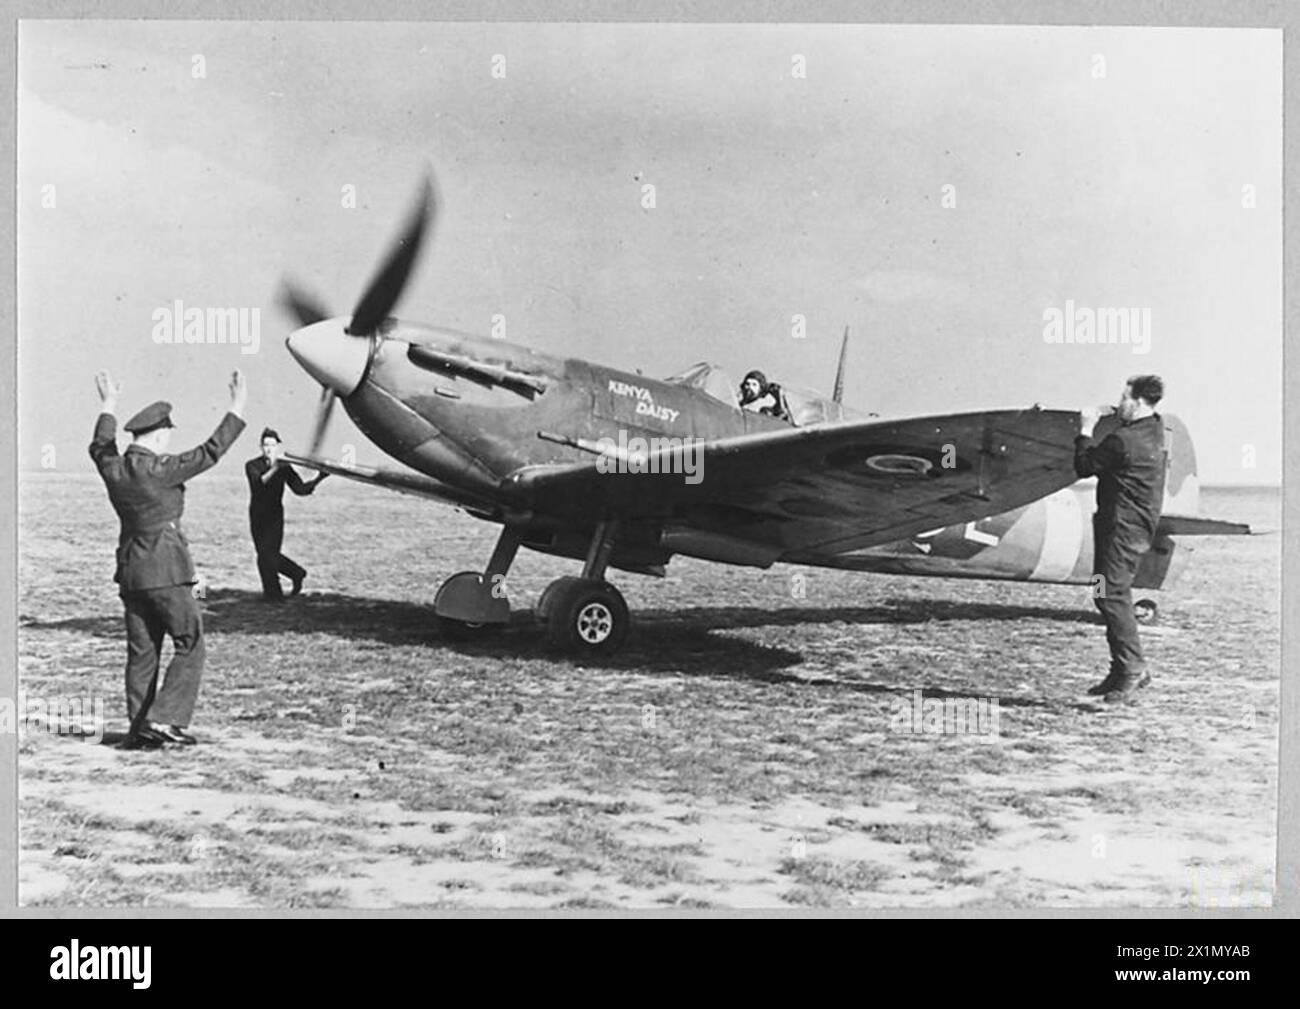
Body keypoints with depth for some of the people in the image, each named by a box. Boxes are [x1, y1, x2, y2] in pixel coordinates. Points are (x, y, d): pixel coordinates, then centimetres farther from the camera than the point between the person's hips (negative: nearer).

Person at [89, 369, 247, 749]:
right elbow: (211, 452, -11)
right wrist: (237, 409, -4)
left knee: (141, 652, 11)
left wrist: (109, 407, 39)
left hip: (130, 572, 7)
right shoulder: (161, 470, -15)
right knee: (190, 645, 0)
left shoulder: (113, 468, 3)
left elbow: (100, 446, 26)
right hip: (166, 569, -7)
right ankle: (164, 718, -8)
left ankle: (139, 728, 13)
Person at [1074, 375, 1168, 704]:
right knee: (1115, 594, 13)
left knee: (1111, 594, -10)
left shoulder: (1123, 440, -21)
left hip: (1123, 527, -10)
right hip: (1139, 524, 10)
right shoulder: (1155, 428, 8)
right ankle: (1121, 670, 16)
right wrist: (1118, 415, 13)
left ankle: (1133, 667, -10)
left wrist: (1085, 431, 3)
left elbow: (1084, 466, -9)